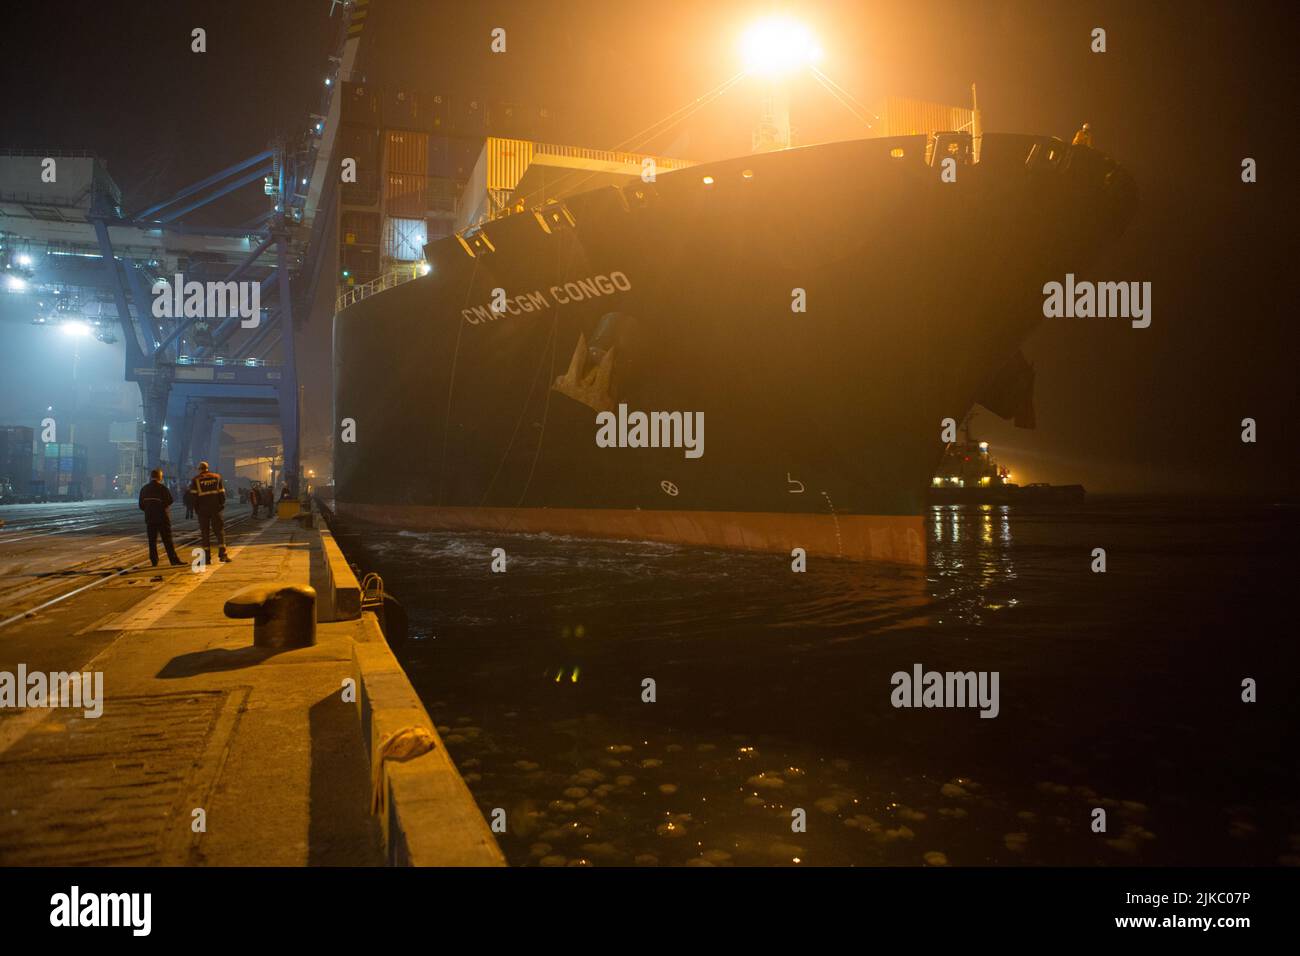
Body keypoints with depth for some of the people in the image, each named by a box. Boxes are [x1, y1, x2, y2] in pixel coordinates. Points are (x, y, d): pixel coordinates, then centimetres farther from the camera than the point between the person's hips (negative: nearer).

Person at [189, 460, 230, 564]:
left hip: (203, 509, -1)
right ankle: (222, 554, -7)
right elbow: (222, 493, 4)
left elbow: (194, 496, -3)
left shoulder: (195, 480, 2)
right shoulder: (216, 477, 7)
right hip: (215, 508, 1)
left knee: (205, 532, 4)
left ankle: (207, 557, 2)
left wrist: (196, 508, 5)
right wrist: (221, 504, 11)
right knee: (220, 530, 4)